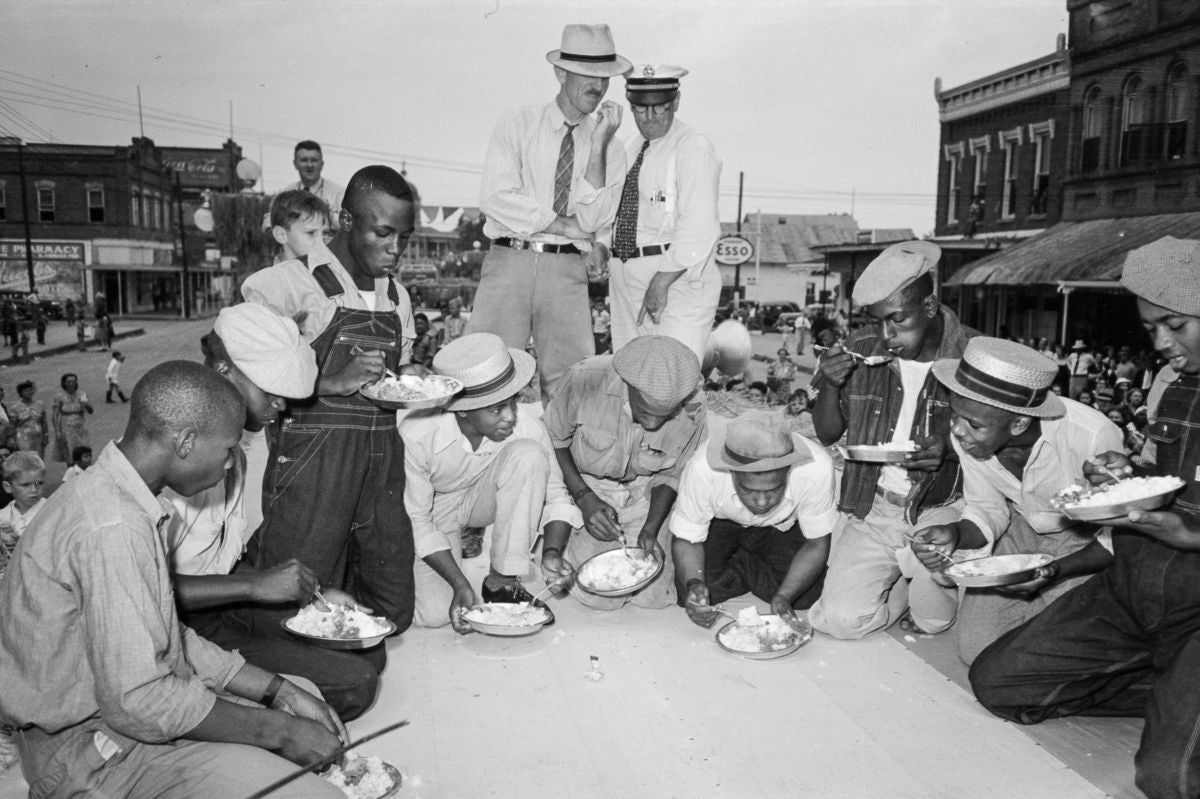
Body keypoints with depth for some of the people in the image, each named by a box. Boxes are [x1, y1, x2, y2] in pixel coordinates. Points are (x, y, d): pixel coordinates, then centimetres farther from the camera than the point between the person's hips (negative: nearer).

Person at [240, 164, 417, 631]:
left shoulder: (398, 298, 14)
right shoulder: (292, 283, -7)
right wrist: (334, 381, -20)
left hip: (383, 461, 6)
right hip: (312, 463, -6)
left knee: (392, 612, 10)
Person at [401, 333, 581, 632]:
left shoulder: (528, 428, -26)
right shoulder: (416, 435, -33)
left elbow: (556, 497, -11)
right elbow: (415, 521, -22)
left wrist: (552, 551, -29)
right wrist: (460, 584, -28)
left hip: (484, 497, 2)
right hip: (435, 514, -2)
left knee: (528, 454, -29)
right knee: (434, 614, -21)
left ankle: (502, 582, -15)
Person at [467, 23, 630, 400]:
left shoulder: (610, 149, 10)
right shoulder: (519, 123, 6)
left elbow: (592, 220, -4)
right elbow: (495, 198, -6)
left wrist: (599, 144, -9)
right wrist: (563, 225, -6)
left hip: (567, 271, 2)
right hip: (510, 260, -1)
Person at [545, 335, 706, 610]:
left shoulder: (691, 418, -22)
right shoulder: (586, 381, -30)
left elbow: (670, 476, -3)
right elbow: (554, 438, -12)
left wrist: (650, 529, -16)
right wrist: (583, 497, -20)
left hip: (644, 494, 2)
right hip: (586, 485, -2)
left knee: (656, 595, -8)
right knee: (601, 595, -13)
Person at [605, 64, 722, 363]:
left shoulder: (694, 148, -9)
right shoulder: (634, 147, 17)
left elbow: (698, 230, -19)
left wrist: (661, 283, -22)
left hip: (677, 277, -8)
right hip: (625, 276, 8)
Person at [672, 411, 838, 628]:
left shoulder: (816, 469, -37)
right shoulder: (702, 470, -38)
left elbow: (816, 545, -20)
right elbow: (686, 539, -20)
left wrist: (784, 597, -34)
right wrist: (693, 584, -40)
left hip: (782, 526, 1)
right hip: (720, 522, 0)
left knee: (804, 596, -18)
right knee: (689, 594, -18)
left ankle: (741, 567, 8)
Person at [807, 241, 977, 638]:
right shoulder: (861, 348, -2)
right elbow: (827, 435, 6)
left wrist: (949, 447, -24)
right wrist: (830, 384, -13)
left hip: (940, 511, -2)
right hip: (872, 506, 3)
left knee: (934, 619, -16)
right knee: (840, 619, -9)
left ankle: (921, 581, 21)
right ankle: (905, 582, 22)